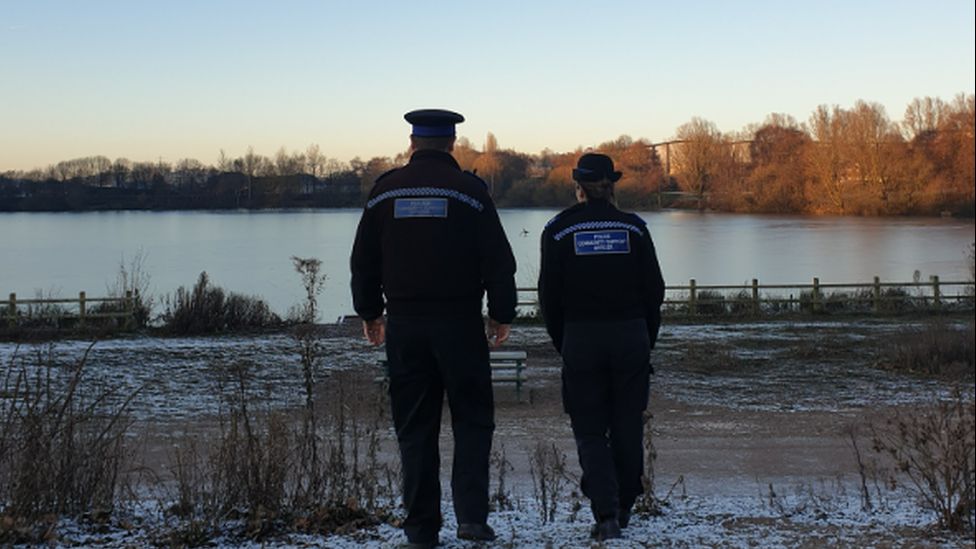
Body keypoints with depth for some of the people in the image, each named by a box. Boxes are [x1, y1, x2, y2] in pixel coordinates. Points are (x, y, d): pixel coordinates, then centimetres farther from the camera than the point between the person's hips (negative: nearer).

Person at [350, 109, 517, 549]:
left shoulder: (385, 190, 4)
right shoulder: (469, 189, -4)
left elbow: (363, 260, 9)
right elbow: (498, 260, -4)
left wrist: (369, 313, 20)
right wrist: (502, 314, 6)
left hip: (404, 325, 2)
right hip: (460, 323, -2)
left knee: (414, 429, 9)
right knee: (473, 420, 8)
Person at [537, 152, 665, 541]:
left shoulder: (559, 230, -1)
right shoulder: (633, 227, 2)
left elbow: (549, 296, -1)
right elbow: (654, 290, 3)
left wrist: (563, 345, 9)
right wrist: (646, 341, 13)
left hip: (580, 339, -1)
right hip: (631, 337, 2)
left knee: (589, 431, 5)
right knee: (627, 427, 14)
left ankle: (606, 513, -9)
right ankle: (624, 507, 25)